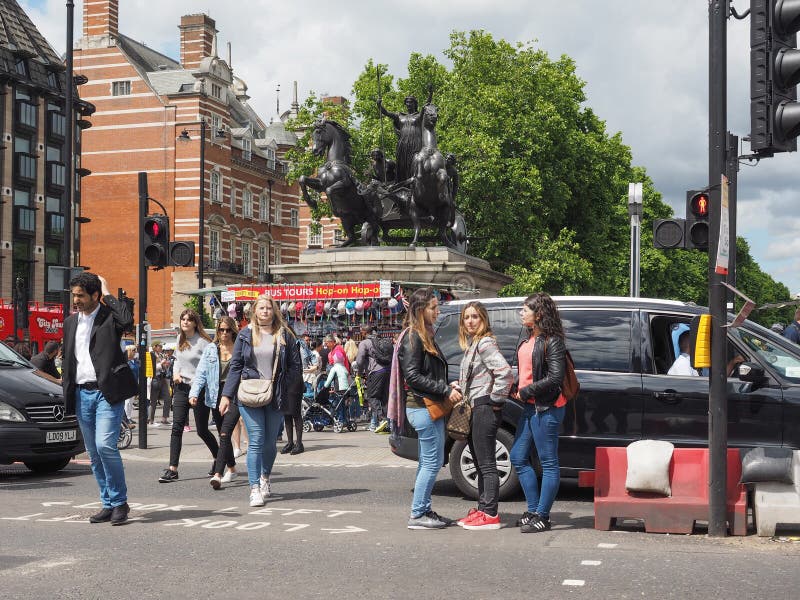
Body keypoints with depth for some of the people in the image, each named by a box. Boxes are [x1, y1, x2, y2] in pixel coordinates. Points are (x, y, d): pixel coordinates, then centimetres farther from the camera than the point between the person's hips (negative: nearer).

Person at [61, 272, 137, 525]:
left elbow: (127, 319, -28)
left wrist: (108, 295, -15)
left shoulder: (109, 316, -4)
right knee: (94, 453, 9)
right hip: (82, 394, 7)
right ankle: (109, 504, 17)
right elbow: (67, 359, 20)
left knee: (105, 446, -17)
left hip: (107, 392, -7)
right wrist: (67, 390, 13)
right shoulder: (70, 322, 14)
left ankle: (120, 502, -3)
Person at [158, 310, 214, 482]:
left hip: (199, 389, -5)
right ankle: (173, 469, -7)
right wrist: (175, 372, 5)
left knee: (202, 430, 5)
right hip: (181, 387, 5)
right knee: (177, 428, -6)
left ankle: (217, 458, 30)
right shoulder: (180, 339, 11)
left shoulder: (203, 342, -10)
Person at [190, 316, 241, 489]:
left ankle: (217, 474, -21)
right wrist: (194, 393, -11)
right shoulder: (210, 349, 8)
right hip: (216, 396, 4)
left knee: (225, 434, -15)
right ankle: (232, 469, 30)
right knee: (223, 435, 12)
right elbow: (201, 373, 3)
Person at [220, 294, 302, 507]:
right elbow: (235, 366, 6)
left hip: (276, 397, 1)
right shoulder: (245, 335, 6)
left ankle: (265, 477, 35)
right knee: (256, 441, -8)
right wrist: (227, 395, 0)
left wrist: (287, 391, -5)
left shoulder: (285, 335, 5)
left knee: (270, 442, 9)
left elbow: (296, 366, 5)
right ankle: (255, 488, -6)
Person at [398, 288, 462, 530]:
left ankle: (423, 511, 21)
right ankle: (417, 515, -1)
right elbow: (412, 375, -19)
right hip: (423, 407, -10)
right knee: (432, 462, -7)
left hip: (429, 407, 10)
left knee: (428, 462, 14)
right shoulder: (413, 337, -13)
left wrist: (448, 386, 7)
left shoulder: (424, 335, 17)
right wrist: (446, 390, -18)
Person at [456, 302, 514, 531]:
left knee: (486, 464, -8)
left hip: (485, 409, -10)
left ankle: (490, 515, -5)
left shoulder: (485, 343, -13)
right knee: (480, 464, 14)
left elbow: (505, 373, -25)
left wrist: (496, 400, -17)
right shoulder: (471, 344, 17)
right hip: (474, 409, 10)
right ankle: (482, 510, 21)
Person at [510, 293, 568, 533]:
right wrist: (516, 390, 3)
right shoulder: (529, 340, 14)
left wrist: (524, 392, -13)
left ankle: (542, 516, 4)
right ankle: (534, 510, 22)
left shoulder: (552, 342, -13)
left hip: (546, 409, -10)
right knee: (518, 457, 13)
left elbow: (554, 379, -20)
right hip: (530, 407, 10)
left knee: (548, 463, -1)